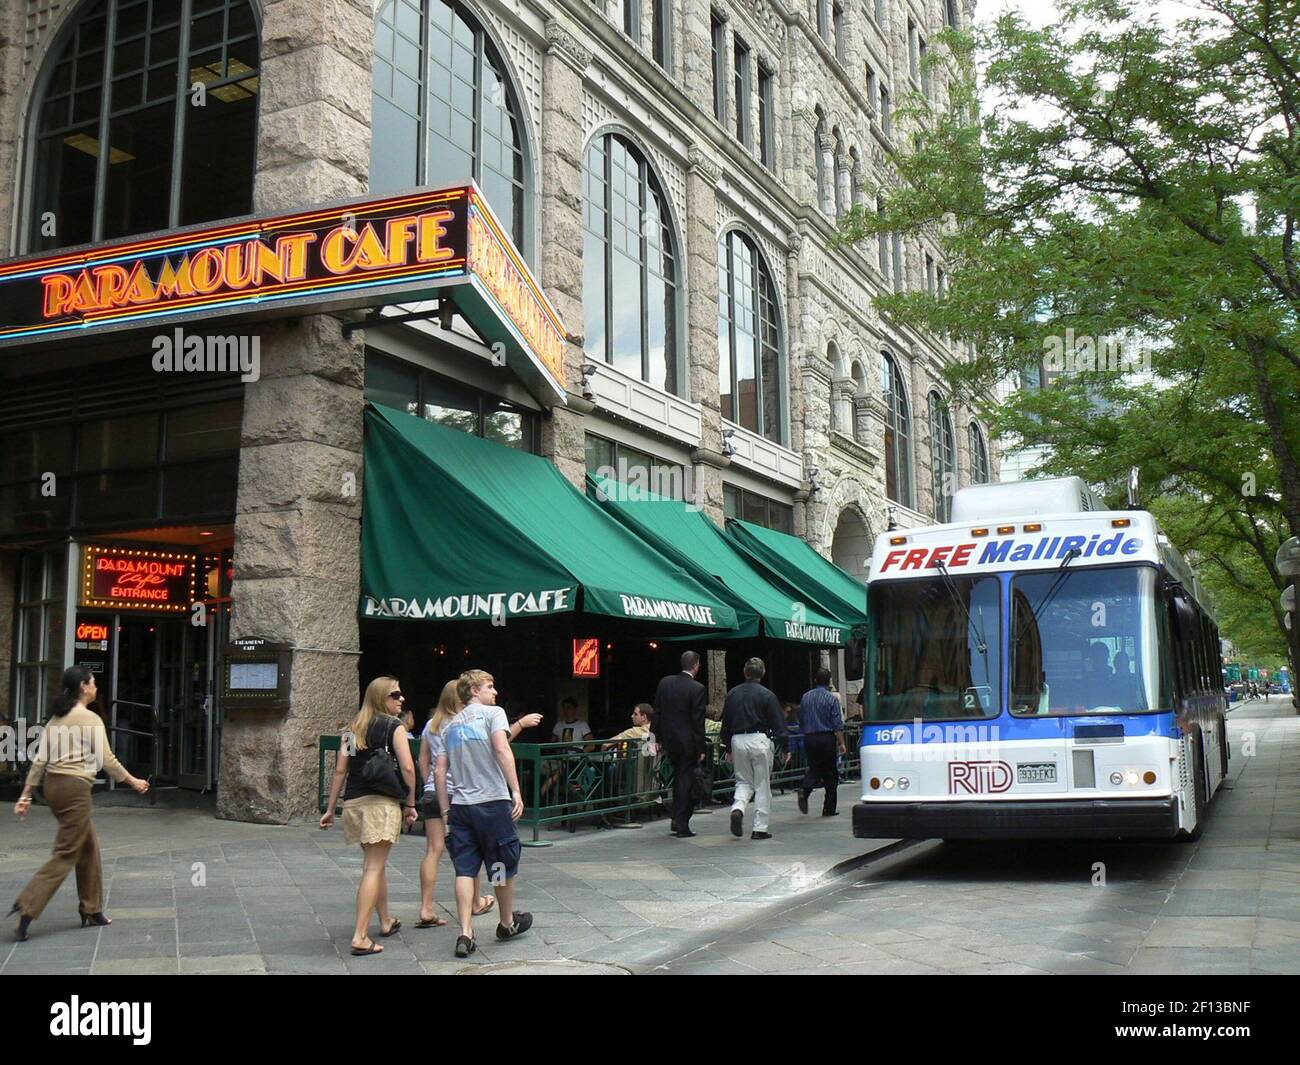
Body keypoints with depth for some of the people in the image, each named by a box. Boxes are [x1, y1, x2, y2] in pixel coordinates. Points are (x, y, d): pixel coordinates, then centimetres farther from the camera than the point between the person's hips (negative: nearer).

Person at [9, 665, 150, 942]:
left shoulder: (56, 718, 12)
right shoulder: (90, 719, -9)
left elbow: (40, 759, 10)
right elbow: (107, 760, -9)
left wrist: (26, 794, 12)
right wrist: (133, 781, 2)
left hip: (53, 785, 8)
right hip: (75, 787, -8)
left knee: (89, 846, 17)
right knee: (66, 854, -2)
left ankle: (91, 910, 22)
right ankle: (27, 907, -10)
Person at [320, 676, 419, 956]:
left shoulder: (354, 728, 14)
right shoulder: (394, 727, -2)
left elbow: (340, 770, 12)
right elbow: (407, 768, -11)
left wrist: (330, 808, 15)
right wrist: (410, 803, -1)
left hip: (353, 803, 6)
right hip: (382, 802, -6)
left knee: (375, 864, 21)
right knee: (374, 868, -5)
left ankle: (386, 922, 35)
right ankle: (360, 936, -10)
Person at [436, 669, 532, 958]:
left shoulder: (451, 725, 16)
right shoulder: (493, 713, 0)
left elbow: (440, 771, 12)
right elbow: (502, 751, -16)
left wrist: (445, 811, 16)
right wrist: (516, 792, -16)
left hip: (459, 804, 5)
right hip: (492, 800, -5)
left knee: (465, 869, 5)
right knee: (503, 864, 12)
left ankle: (465, 934, -2)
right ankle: (508, 923, 27)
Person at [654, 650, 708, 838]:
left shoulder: (665, 682, 1)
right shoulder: (697, 689, -16)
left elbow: (657, 713, 5)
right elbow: (698, 722, -15)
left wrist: (659, 738, 13)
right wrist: (701, 748, -9)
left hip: (669, 739, 6)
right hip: (688, 741, -6)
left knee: (678, 779, 20)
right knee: (686, 781, 3)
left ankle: (677, 822, 24)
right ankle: (682, 826, 5)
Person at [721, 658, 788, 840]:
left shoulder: (732, 694, 6)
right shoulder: (767, 695, -6)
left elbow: (726, 723, 11)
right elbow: (778, 724, -6)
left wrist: (728, 748, 19)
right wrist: (784, 748, 1)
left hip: (738, 740, 4)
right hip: (759, 741, -4)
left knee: (743, 782, 16)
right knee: (762, 786, 5)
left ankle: (737, 809, -12)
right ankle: (760, 829, 5)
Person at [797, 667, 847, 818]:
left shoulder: (805, 697, 7)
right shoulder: (832, 698, -7)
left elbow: (801, 721, 14)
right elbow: (837, 724, -10)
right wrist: (841, 743, -5)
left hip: (809, 739, 4)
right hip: (827, 738, -4)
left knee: (814, 769, 14)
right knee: (830, 774, 6)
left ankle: (804, 789, -16)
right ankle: (829, 809, 10)